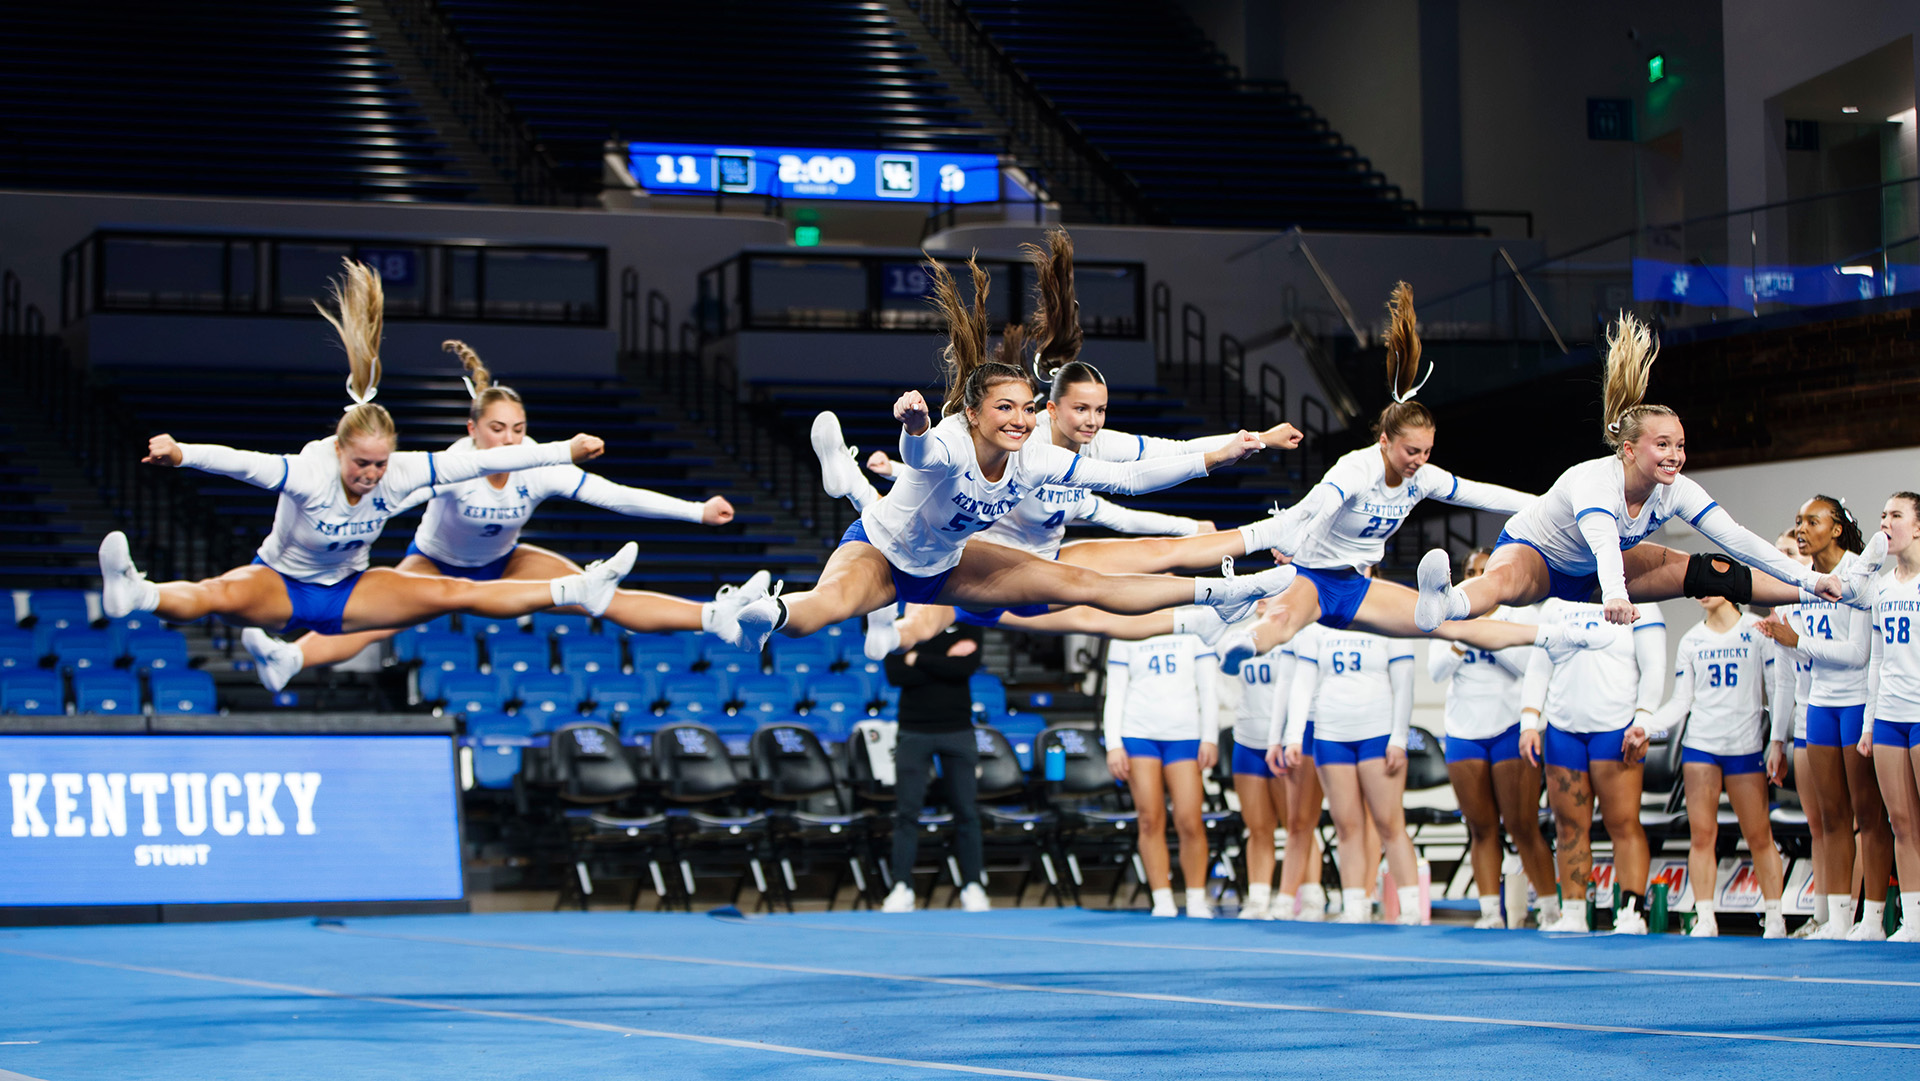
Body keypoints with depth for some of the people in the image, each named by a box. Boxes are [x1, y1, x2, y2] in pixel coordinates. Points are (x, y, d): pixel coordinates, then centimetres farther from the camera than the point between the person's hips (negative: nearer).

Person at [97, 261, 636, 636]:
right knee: (221, 596, -38)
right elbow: (238, 462, -45)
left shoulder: (401, 472, -16)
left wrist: (567, 451, -14)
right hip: (280, 584, -4)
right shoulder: (307, 474, -29)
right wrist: (180, 453, -64)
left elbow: (477, 460, -13)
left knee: (454, 593, -8)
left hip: (348, 592, 4)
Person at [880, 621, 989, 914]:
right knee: (907, 811, -3)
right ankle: (902, 888, -1)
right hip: (913, 732, 0)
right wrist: (945, 664, -12)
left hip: (958, 732, 0)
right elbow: (896, 675, -10)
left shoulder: (966, 625, 4)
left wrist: (918, 660, -11)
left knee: (966, 811, 1)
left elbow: (968, 666, -12)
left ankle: (973, 887, 8)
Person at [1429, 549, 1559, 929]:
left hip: (1510, 728, -4)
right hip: (1463, 730, 4)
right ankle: (1490, 913, 6)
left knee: (1522, 827, -7)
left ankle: (1551, 909, 1)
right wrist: (1458, 645, -16)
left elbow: (1529, 664, -12)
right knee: (1481, 828, 3)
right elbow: (1435, 670, 2)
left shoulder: (1522, 613, 2)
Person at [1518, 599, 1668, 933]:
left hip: (1616, 729, -4)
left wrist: (1642, 723, -12)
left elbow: (1654, 669, -3)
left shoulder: (1637, 603, 2)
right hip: (1562, 728, 4)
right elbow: (1537, 670, 15)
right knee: (1570, 826, 3)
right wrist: (1529, 722, 4)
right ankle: (1572, 914, 7)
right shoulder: (1554, 606, 15)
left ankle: (1631, 912, -9)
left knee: (1623, 824, -9)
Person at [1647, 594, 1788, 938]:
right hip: (1700, 745, 2)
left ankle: (1774, 918, 9)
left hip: (1746, 747, -2)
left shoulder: (1758, 630, 1)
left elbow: (1780, 689, 0)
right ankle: (1705, 920, 1)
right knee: (1701, 834, -3)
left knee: (1759, 836, -2)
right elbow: (1681, 702, 10)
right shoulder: (1691, 640, 10)